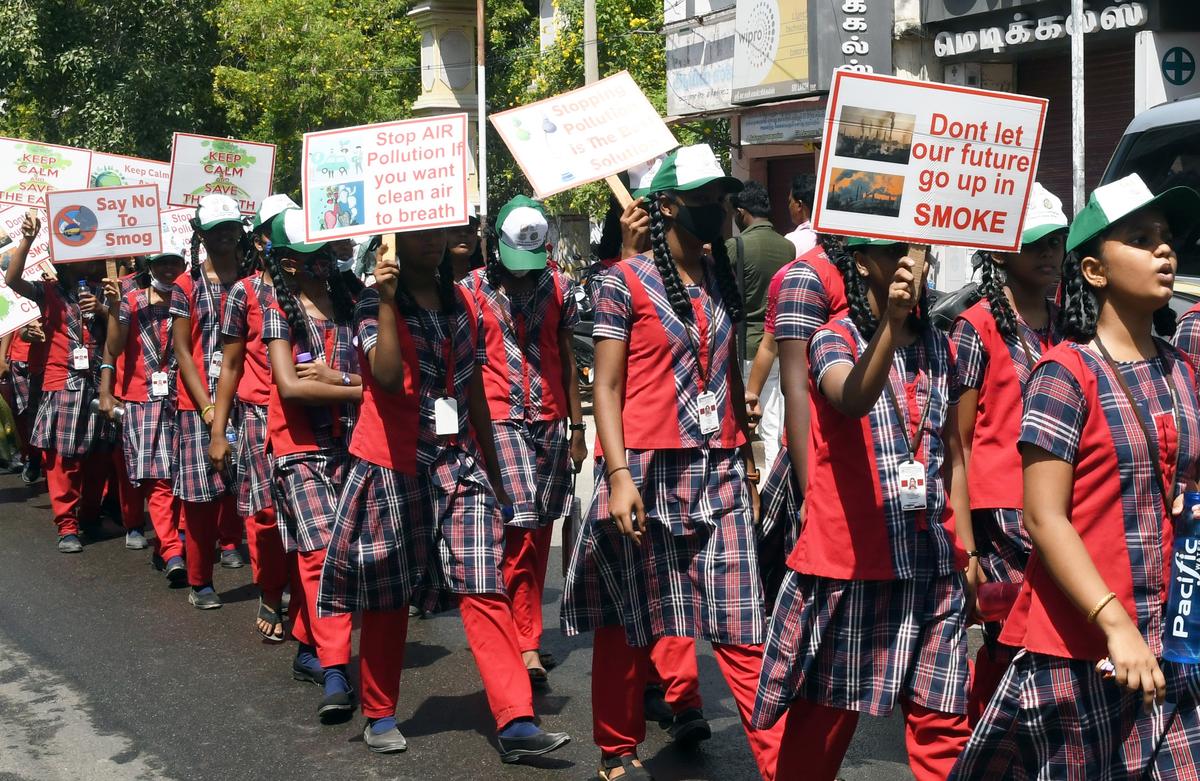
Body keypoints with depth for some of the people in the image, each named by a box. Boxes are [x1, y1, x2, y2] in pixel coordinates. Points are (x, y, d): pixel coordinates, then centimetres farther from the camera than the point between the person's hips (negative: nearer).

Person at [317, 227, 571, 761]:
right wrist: (387, 301, -26)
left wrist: (493, 470, 17)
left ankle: (516, 724, -11)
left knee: (483, 587, -7)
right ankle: (379, 715, 24)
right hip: (393, 463, -3)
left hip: (459, 461, 3)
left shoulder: (460, 302, 11)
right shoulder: (375, 303, -4)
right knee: (387, 594, 8)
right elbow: (388, 378, -21)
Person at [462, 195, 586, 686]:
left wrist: (577, 427, 12)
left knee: (540, 531, 8)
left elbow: (566, 359, 14)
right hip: (499, 419, -4)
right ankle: (528, 645, -12)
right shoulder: (473, 288, 1)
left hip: (549, 421, 4)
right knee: (519, 529, -13)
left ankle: (524, 632, 18)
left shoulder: (556, 287, 10)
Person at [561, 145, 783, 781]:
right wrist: (618, 475, -16)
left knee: (742, 628, -2)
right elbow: (607, 387, -6)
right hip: (646, 472, -4)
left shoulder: (724, 283, 13)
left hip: (720, 474, 4)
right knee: (630, 621, 8)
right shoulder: (625, 283, -3)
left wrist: (748, 461, 14)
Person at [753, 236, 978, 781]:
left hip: (933, 561, 5)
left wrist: (968, 549, 15)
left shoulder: (937, 347, 11)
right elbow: (852, 399, -30)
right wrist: (891, 322, -44)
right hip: (850, 559, -4)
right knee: (825, 713, 6)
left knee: (942, 719, 4)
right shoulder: (834, 338, -6)